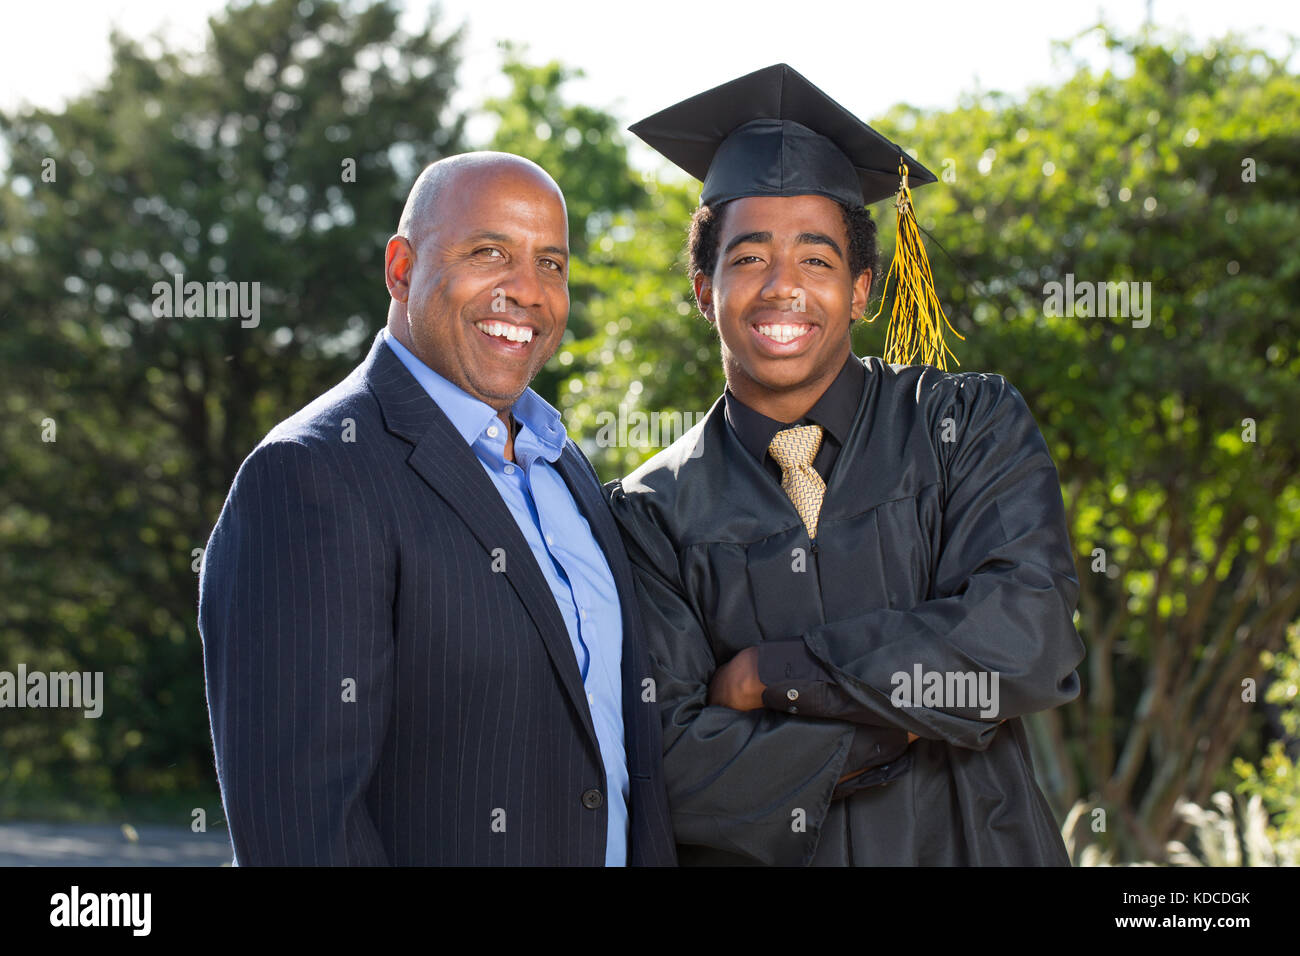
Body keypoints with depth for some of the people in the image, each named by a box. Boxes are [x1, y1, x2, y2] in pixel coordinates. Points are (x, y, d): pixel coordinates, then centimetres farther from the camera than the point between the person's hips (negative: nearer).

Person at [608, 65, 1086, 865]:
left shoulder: (972, 427, -6)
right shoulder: (653, 517, -6)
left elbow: (1029, 639, -20)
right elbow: (671, 763, -14)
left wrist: (772, 672, -17)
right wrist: (918, 712, -19)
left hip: (968, 846, 0)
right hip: (756, 859, 0)